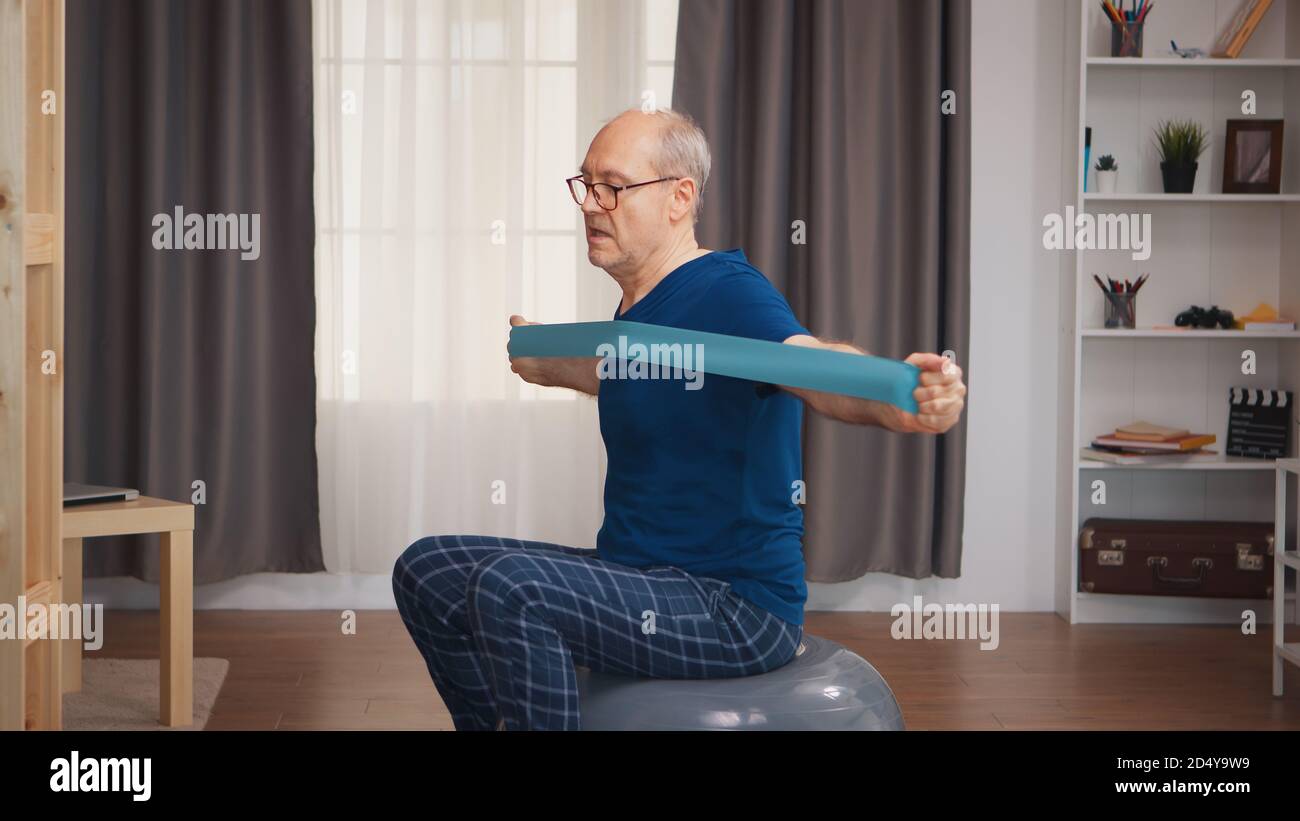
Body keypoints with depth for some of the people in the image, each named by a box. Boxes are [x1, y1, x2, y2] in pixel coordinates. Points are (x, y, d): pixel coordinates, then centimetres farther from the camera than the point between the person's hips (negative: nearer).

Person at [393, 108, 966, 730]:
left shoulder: (728, 294, -18)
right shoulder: (639, 308, 10)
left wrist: (895, 404, -61)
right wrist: (546, 364, 51)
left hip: (740, 608, -9)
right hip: (641, 579, 9)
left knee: (510, 587, -30)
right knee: (428, 570, 8)